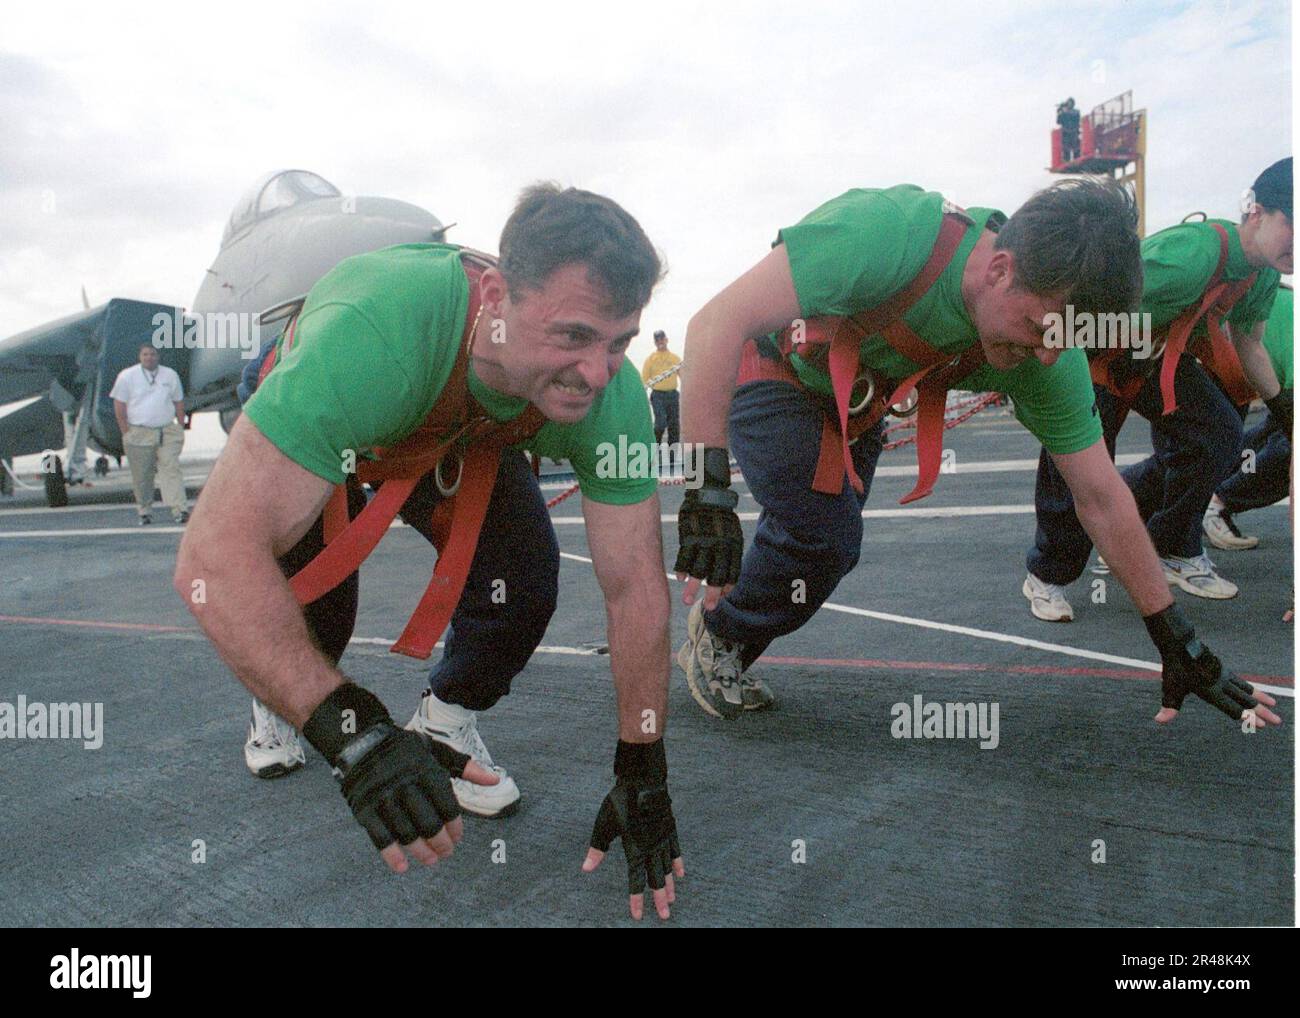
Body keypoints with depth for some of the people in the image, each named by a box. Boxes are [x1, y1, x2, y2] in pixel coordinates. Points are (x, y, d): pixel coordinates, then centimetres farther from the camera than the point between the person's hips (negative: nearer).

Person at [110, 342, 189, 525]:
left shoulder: (170, 375, 12)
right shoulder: (127, 376, 4)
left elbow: (179, 402, 15)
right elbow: (119, 406, 2)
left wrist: (181, 427, 6)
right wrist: (126, 433, -5)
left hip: (167, 432, 1)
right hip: (139, 433, -1)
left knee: (171, 469, -11)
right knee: (141, 477, 3)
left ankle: (180, 510, -19)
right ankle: (145, 513, 13)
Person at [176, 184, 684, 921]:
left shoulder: (610, 395, -33)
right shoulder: (375, 331, -48)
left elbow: (635, 584, -25)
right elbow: (214, 557, -50)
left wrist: (643, 776, -22)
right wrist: (351, 730, -56)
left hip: (463, 444, 2)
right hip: (310, 428, -2)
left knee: (524, 578, -20)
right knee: (313, 589, -21)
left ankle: (449, 719, 11)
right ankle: (279, 711, 17)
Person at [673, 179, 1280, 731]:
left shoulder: (1049, 362, -22)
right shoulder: (890, 235, -41)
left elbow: (1103, 502, -12)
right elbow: (715, 323, -41)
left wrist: (1180, 645, -7)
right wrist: (708, 491, -47)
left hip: (853, 401, 6)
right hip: (767, 364, -5)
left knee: (832, 549, 7)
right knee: (819, 536, -18)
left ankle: (724, 660, 30)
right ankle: (715, 635, 10)